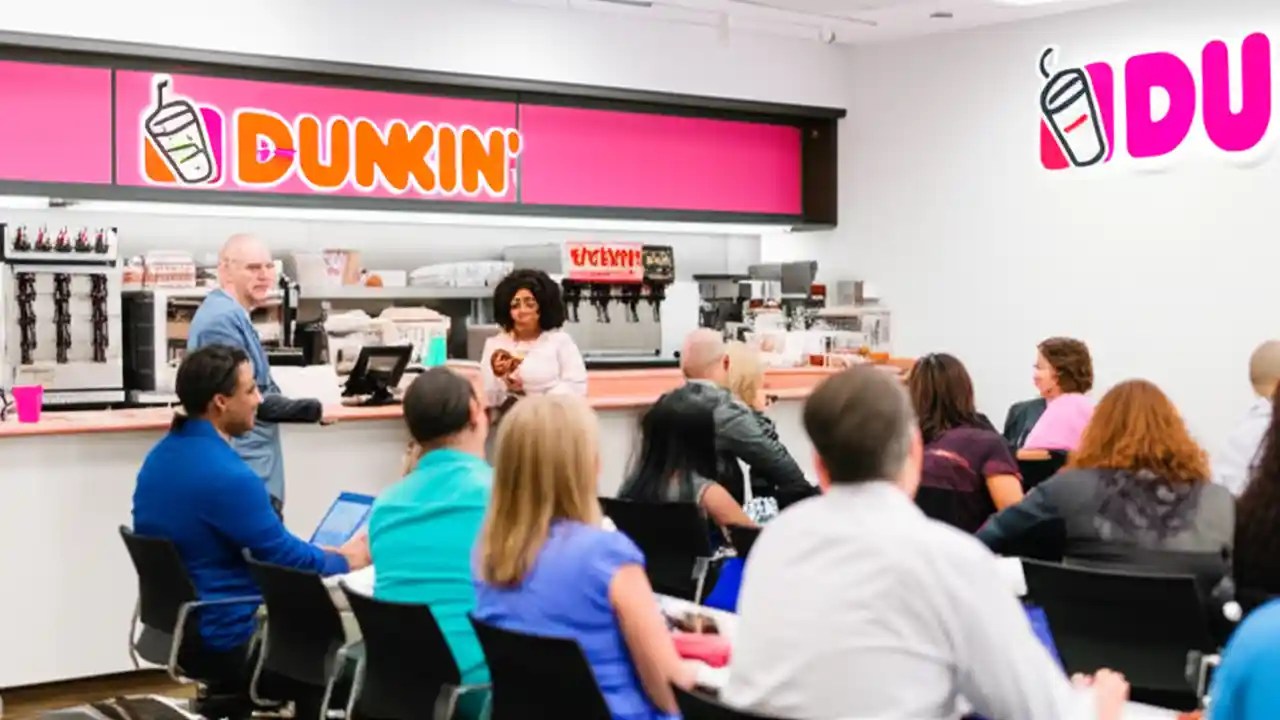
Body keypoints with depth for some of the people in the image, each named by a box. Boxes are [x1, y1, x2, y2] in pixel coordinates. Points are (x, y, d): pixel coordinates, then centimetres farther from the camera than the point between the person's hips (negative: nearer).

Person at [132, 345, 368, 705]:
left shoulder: (161, 455, 4)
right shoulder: (226, 475, -24)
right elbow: (285, 558, -15)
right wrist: (346, 561, 2)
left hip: (176, 624, 9)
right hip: (225, 640, -9)